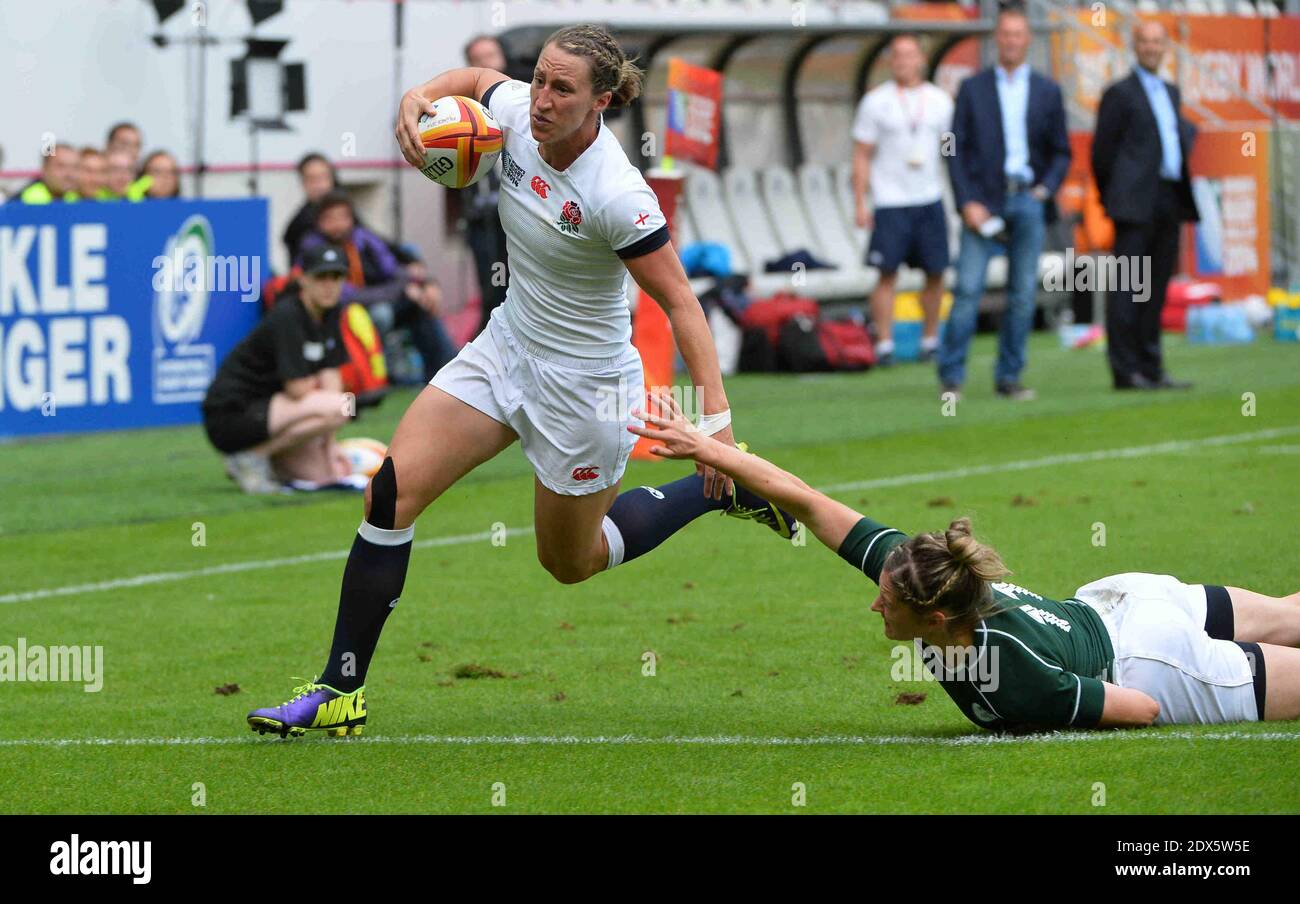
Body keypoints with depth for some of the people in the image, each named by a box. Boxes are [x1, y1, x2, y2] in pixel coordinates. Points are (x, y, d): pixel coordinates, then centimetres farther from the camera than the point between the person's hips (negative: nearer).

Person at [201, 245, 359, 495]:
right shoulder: (287, 316, -19)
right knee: (339, 406, -27)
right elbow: (298, 388, -21)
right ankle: (250, 457, -13)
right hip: (232, 416, -9)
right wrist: (318, 382, 2)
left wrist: (330, 444, -2)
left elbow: (331, 377, 5)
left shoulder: (328, 314, 8)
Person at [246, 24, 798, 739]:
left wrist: (716, 415, -28)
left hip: (582, 383, -6)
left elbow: (679, 301, -22)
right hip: (507, 348, 6)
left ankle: (725, 487, 35)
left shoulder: (616, 195, -29)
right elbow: (474, 78, 13)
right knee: (391, 491, -9)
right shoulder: (518, 112, -11)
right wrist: (418, 97, -9)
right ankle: (340, 692, -2)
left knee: (570, 562, 15)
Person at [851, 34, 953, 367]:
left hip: (930, 200, 3)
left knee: (935, 273, 4)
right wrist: (860, 205, -4)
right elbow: (862, 156, 2)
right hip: (890, 203, -3)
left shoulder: (939, 100, 9)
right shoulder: (876, 102, 1)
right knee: (888, 274, -7)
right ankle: (884, 345, -3)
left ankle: (930, 340, 15)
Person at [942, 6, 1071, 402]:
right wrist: (968, 203, -8)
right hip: (983, 200, -2)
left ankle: (1009, 377, 8)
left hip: (1027, 201, 2)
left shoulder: (1047, 91, 10)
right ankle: (951, 376, -6)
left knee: (1023, 294, 2)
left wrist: (1046, 189, -4)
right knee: (968, 289, -10)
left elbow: (1060, 152, 14)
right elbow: (957, 150, 2)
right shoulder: (973, 88, 6)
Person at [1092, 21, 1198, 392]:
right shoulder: (1120, 93, -2)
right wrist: (1111, 198, 1)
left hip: (1169, 204, 7)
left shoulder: (1171, 92, 19)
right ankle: (1125, 371, -8)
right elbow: (1102, 150, -3)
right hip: (1137, 205, -7)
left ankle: (1151, 369, 12)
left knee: (1155, 290, 9)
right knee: (1127, 288, -7)